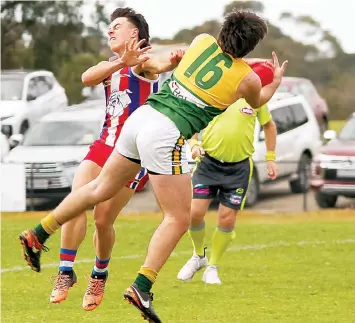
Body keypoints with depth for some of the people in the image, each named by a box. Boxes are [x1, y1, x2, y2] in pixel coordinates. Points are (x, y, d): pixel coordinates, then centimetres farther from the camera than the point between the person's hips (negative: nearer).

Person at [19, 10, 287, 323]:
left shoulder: (202, 41, 9)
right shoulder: (248, 79, -2)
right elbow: (256, 102, 23)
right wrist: (276, 81, 39)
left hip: (141, 116, 7)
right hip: (166, 135, -7)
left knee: (101, 188, 22)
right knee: (179, 218, 2)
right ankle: (141, 287, -8)